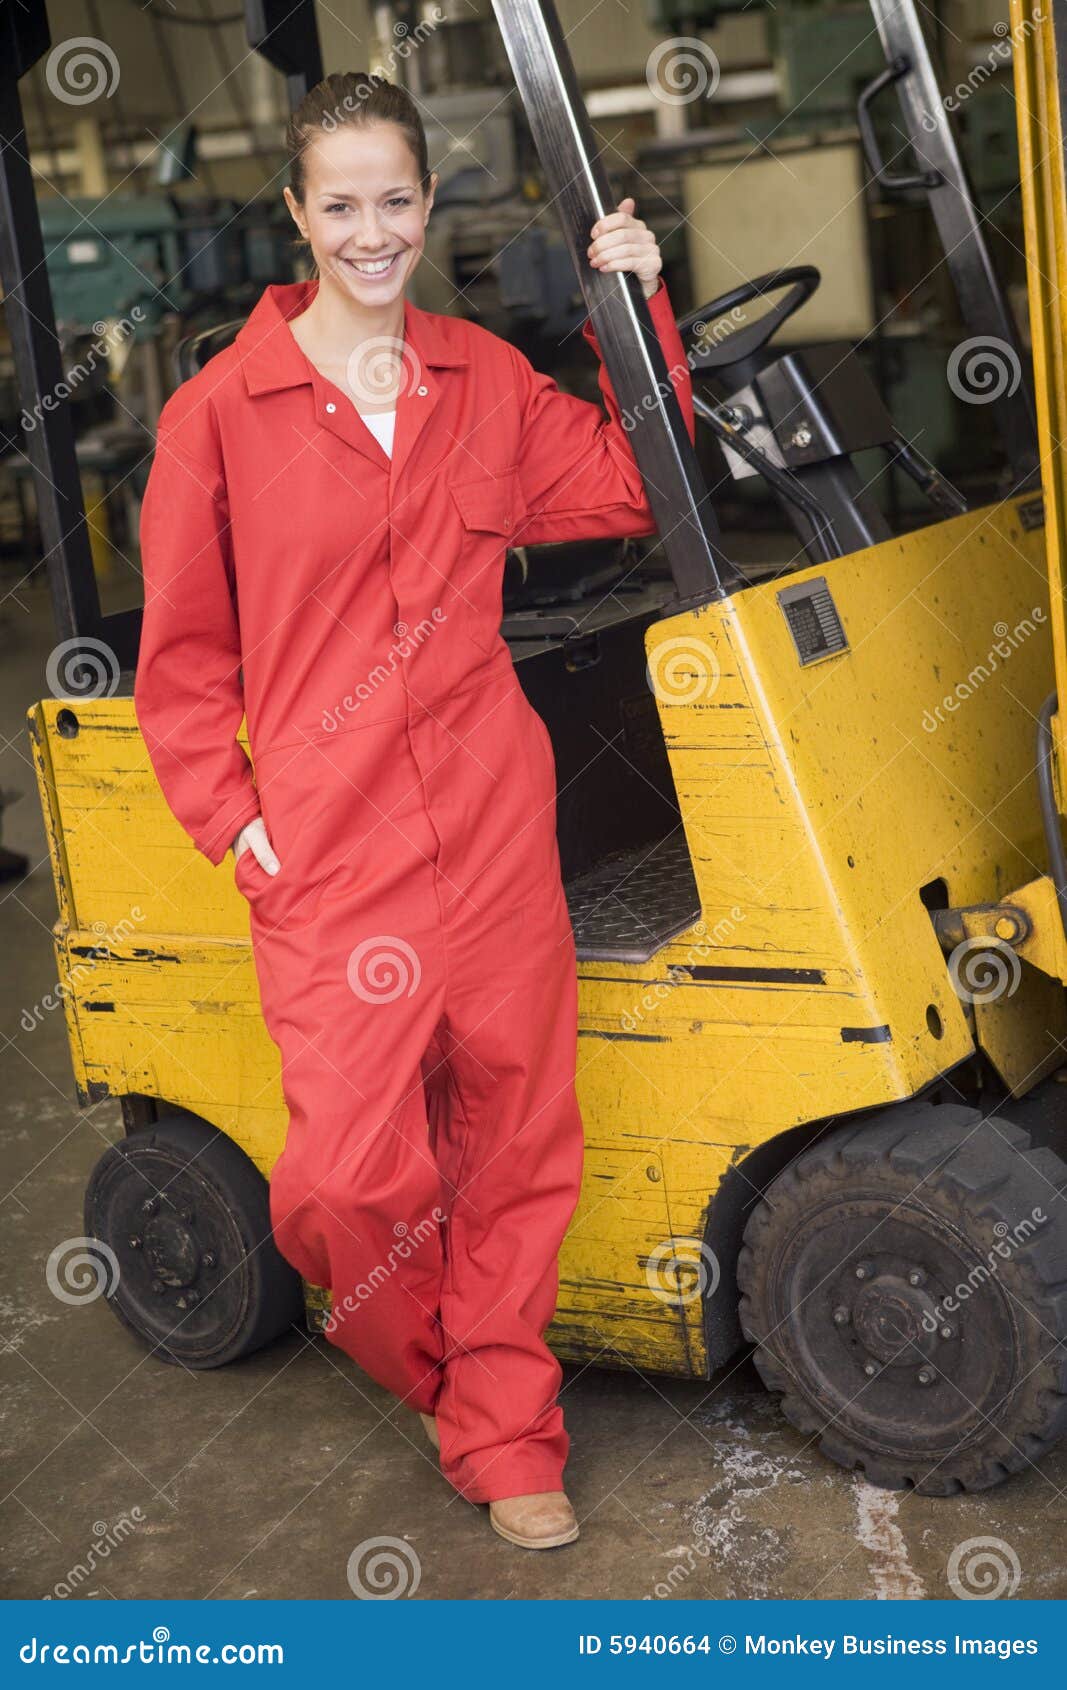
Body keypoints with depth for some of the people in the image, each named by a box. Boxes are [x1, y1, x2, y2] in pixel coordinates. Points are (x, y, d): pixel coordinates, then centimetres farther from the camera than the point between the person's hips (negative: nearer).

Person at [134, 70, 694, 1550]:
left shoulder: (485, 380, 9)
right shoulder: (222, 411, -2)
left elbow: (626, 488, 18)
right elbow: (182, 657, 3)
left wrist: (640, 312, 8)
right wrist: (235, 817, -4)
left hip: (497, 830, 4)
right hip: (329, 853, -3)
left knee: (514, 1142, 9)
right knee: (351, 1172, -8)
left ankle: (505, 1433, 28)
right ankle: (444, 1371, 25)